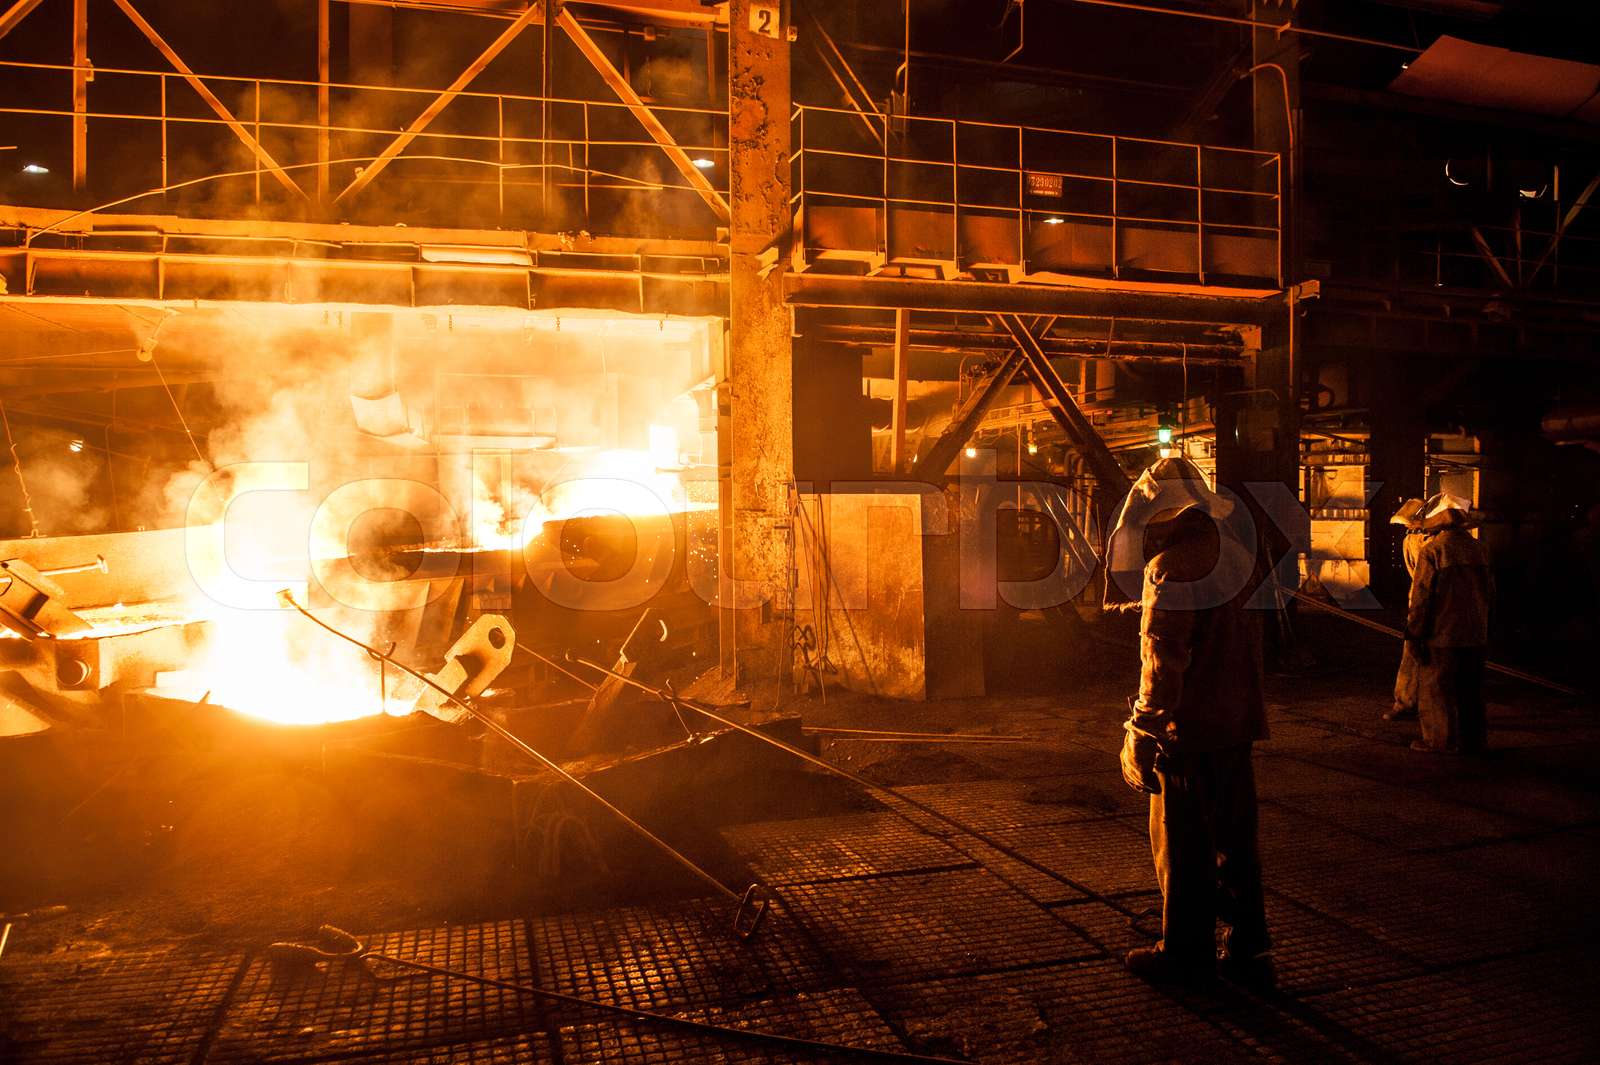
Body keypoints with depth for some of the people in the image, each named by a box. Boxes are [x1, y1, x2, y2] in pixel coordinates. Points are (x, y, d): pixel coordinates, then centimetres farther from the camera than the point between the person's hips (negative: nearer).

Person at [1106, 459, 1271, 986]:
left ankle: (1186, 953, 15)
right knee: (1234, 837, 16)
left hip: (1189, 726, -8)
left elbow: (1164, 657, -20)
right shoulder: (1234, 552, 9)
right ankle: (1248, 949, 24)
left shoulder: (1172, 564, -17)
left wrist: (1144, 731, -15)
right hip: (1236, 721, 8)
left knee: (1182, 844, 4)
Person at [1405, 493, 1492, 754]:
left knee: (1436, 689, 3)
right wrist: (1483, 629, 23)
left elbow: (1421, 596, -14)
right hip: (1474, 635, 7)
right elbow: (1488, 591, 15)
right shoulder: (1477, 549, 8)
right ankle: (1474, 740, 20)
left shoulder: (1432, 550, -13)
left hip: (1442, 635, -7)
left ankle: (1442, 740, 7)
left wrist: (1413, 634, -9)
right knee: (1471, 689, 14)